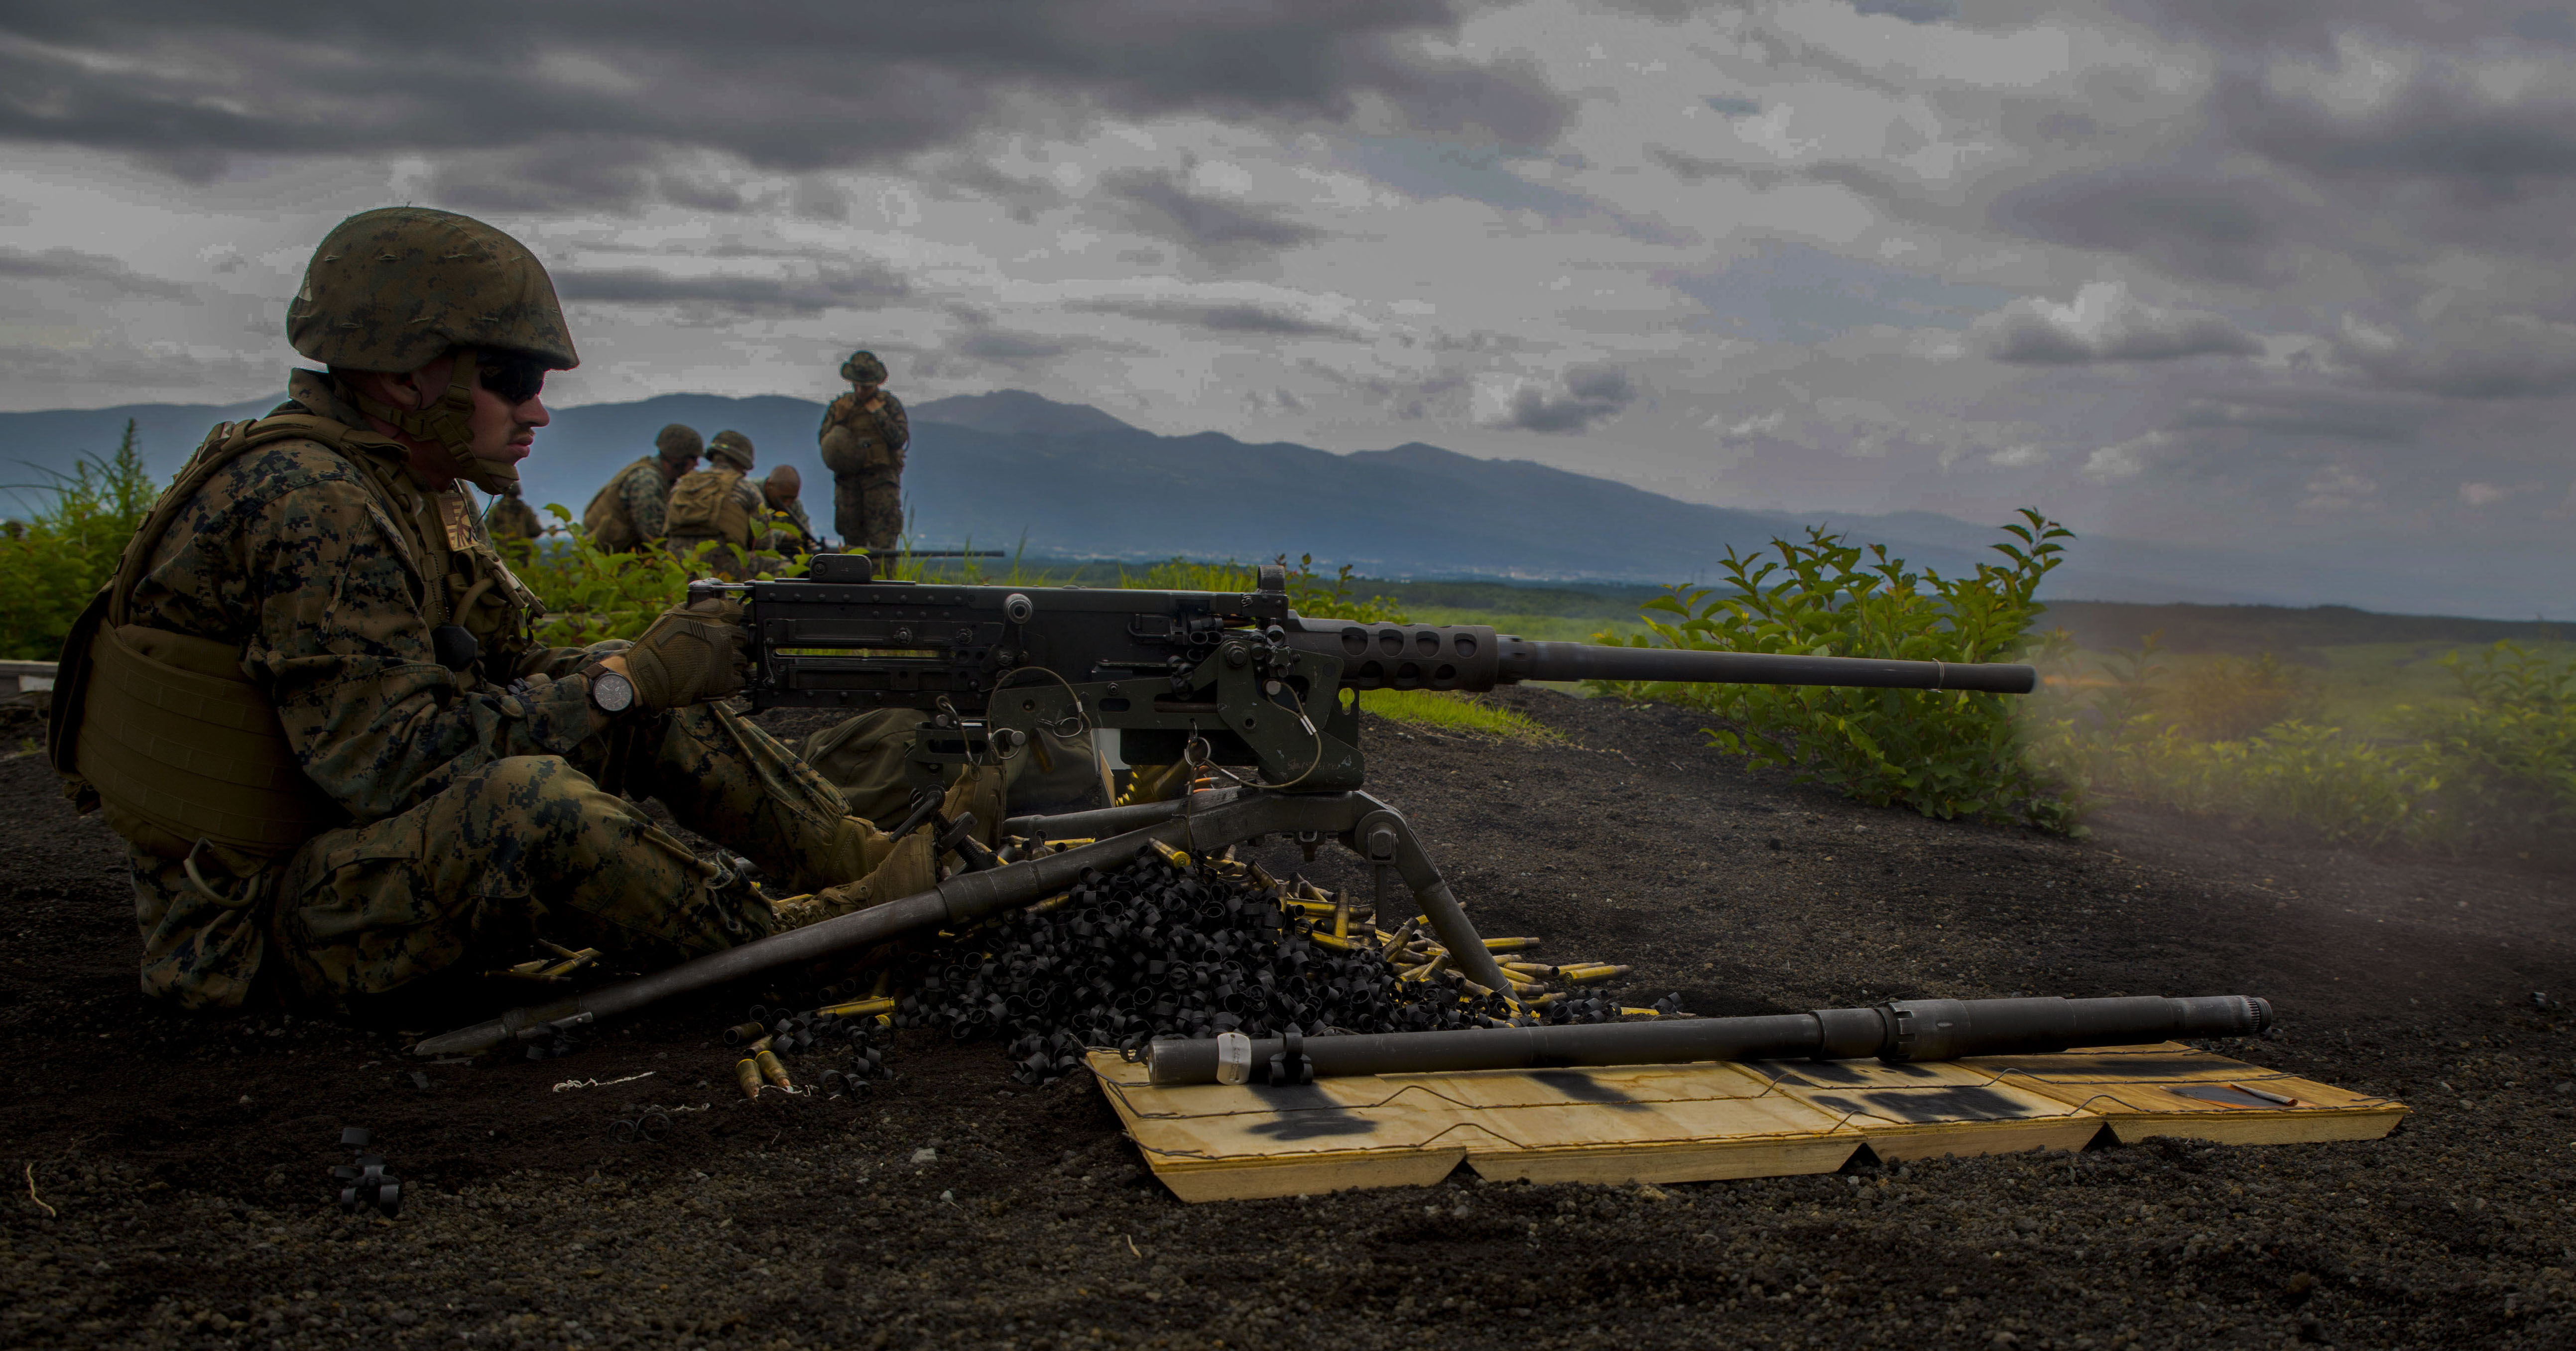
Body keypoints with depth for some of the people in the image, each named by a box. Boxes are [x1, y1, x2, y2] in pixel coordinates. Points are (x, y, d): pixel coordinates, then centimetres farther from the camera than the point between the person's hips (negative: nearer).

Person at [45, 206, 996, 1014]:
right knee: (523, 801, -36)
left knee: (655, 707, 0)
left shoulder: (414, 492, 8)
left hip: (374, 855, 9)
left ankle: (874, 858, 2)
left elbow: (492, 677, 10)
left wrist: (653, 664, -8)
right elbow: (389, 761, -28)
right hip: (262, 926, -9)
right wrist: (628, 678, -22)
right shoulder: (304, 499, -22)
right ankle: (776, 940, -19)